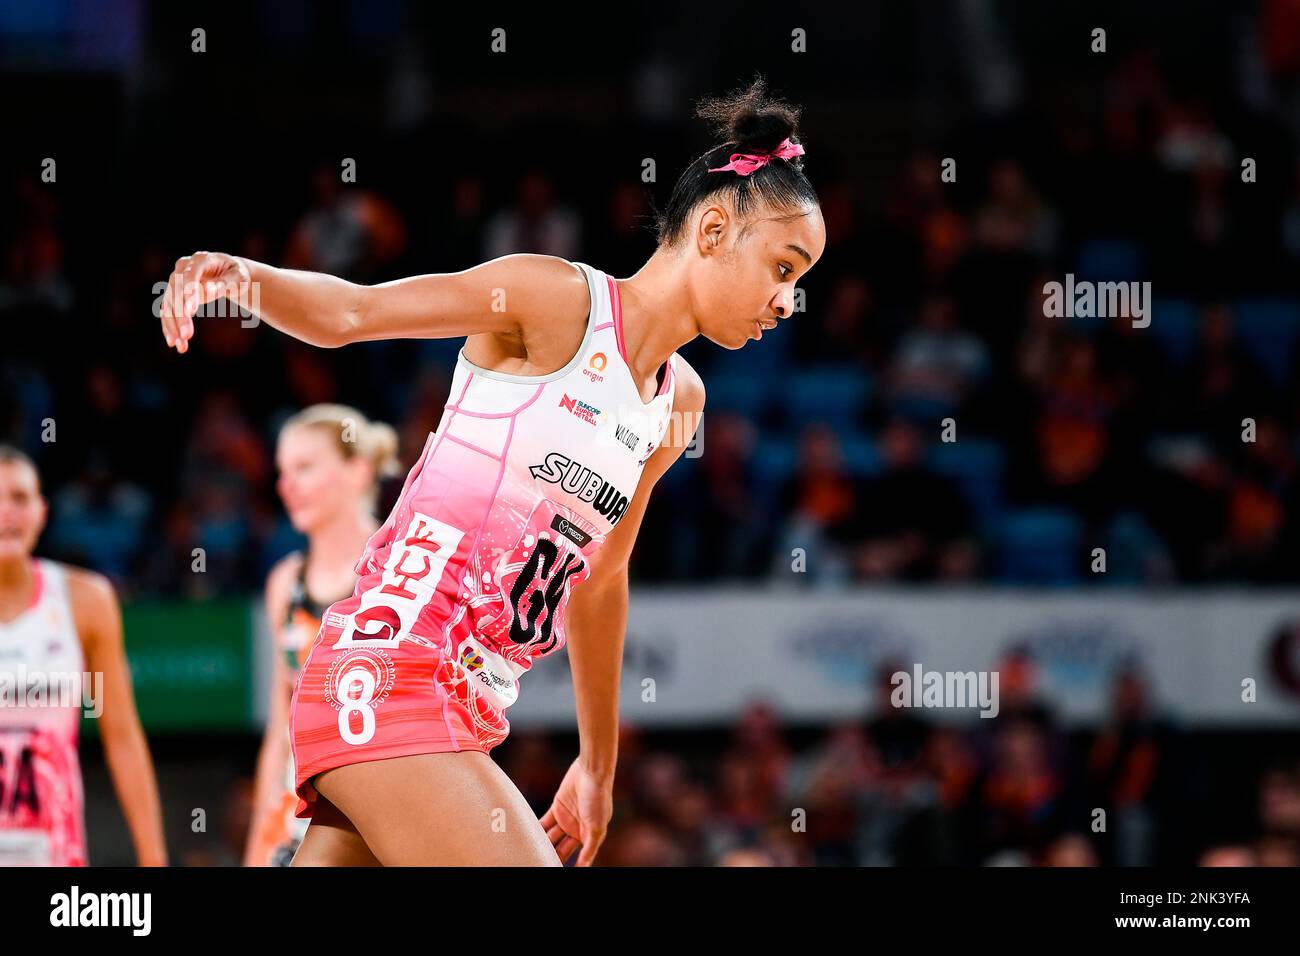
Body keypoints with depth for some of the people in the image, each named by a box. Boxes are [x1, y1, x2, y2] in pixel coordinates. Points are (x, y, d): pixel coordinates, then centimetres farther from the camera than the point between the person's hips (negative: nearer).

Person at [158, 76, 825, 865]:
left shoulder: (680, 402, 17)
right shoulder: (560, 300, -5)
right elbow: (349, 311, -7)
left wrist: (598, 767, 30)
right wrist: (243, 274, -28)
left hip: (468, 709, 8)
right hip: (391, 673, -8)